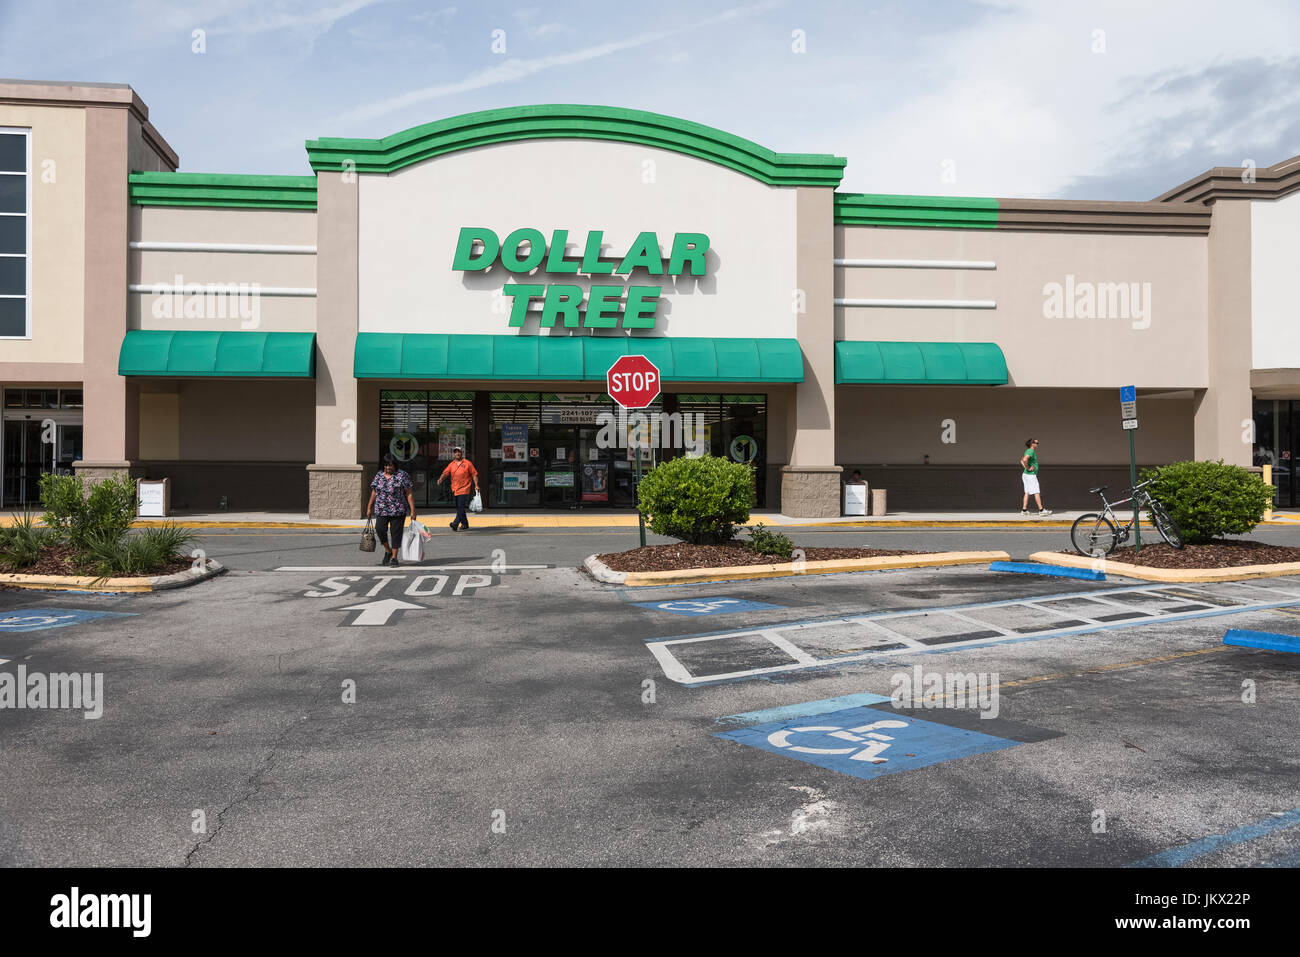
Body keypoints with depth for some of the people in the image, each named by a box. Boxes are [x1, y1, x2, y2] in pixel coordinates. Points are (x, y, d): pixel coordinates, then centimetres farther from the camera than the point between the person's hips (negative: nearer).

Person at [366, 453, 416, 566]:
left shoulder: (402, 476, -2)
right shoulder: (379, 476, 9)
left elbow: (409, 494, -4)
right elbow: (374, 493, 16)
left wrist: (413, 511, -8)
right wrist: (369, 507, 14)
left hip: (398, 510, -3)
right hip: (381, 510, 3)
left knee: (396, 532, -1)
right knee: (380, 529, -14)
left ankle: (394, 557, 10)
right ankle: (387, 551, 9)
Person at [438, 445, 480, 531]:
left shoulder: (467, 463, 2)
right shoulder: (452, 464, 12)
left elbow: (474, 474, 3)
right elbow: (445, 472, 3)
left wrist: (476, 485, -5)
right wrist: (441, 478, -17)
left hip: (464, 489, -5)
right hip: (455, 489, 5)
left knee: (461, 506, -16)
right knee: (458, 507, 12)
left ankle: (455, 523, -26)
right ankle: (465, 523, 27)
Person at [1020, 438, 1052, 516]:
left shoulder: (1028, 451, 14)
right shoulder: (1031, 451, -16)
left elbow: (1022, 461, 21)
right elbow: (1025, 460, -32)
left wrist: (1025, 467, 6)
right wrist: (1028, 468, -20)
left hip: (1026, 474, 10)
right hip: (1030, 475, -10)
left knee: (1027, 493, 9)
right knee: (1036, 493, -4)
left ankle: (1024, 510, 8)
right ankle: (1041, 510, -1)